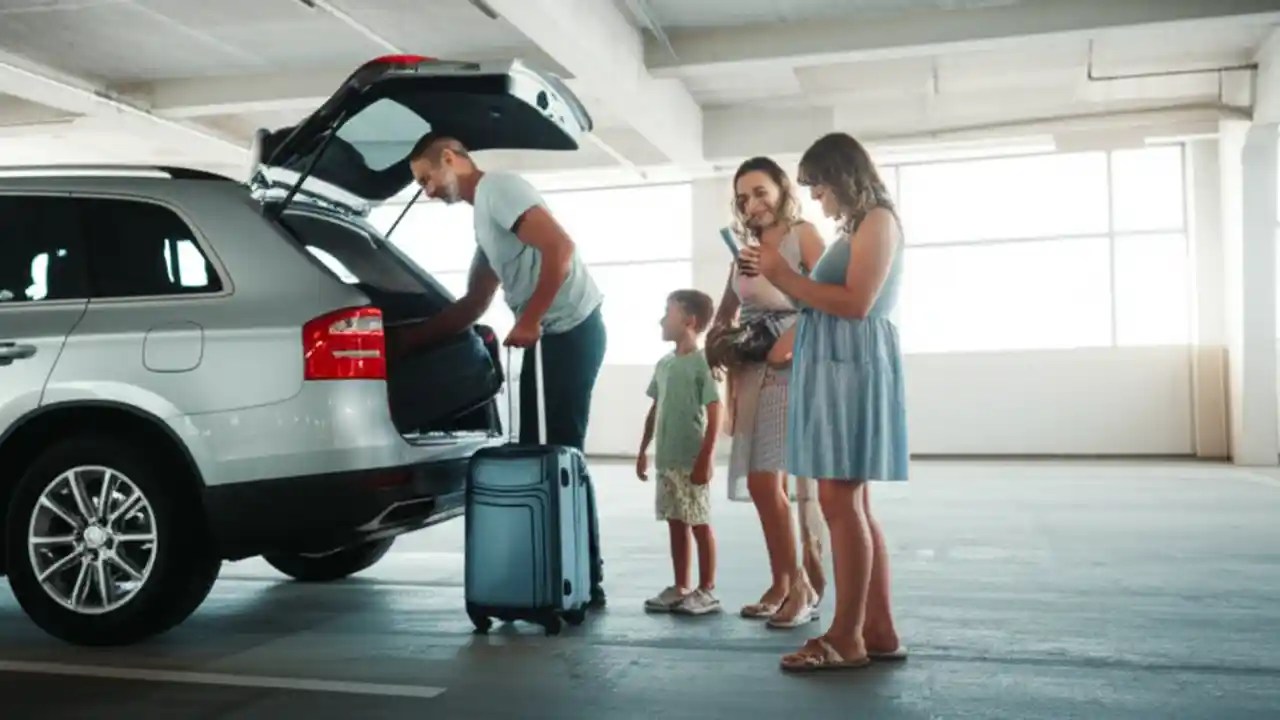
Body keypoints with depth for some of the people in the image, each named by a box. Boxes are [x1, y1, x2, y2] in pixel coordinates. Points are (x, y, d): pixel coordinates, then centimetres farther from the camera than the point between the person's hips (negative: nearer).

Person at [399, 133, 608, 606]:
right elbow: (471, 306, 28)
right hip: (551, 336, 10)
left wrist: (528, 322, -17)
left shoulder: (498, 187, -5)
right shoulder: (483, 215, 25)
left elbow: (559, 248, -20)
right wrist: (408, 340, 28)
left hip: (571, 330, -10)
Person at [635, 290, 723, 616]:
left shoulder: (702, 363, -11)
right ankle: (680, 587, 20)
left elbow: (715, 415, -15)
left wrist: (705, 458, -19)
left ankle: (706, 591, 8)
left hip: (691, 461, -7)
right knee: (675, 523, 12)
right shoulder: (664, 364, 12)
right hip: (666, 460, 8)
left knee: (699, 524, 0)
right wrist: (643, 450, 18)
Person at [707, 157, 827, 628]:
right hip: (753, 374, 6)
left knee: (799, 480, -8)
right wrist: (721, 343, 3)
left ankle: (806, 585, -1)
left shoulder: (804, 236, 0)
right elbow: (726, 314, 22)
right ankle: (782, 584, 15)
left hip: (797, 368, -6)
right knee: (760, 483, 5)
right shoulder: (744, 249, 17)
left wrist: (793, 339, -22)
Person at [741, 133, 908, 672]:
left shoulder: (878, 220, -3)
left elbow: (856, 303, -15)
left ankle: (846, 637, -9)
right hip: (834, 368, 10)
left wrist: (786, 276, -11)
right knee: (851, 503, 6)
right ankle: (879, 631, 10)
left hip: (852, 366, -10)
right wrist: (775, 277, 9)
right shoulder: (854, 229, 23)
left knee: (838, 501, -12)